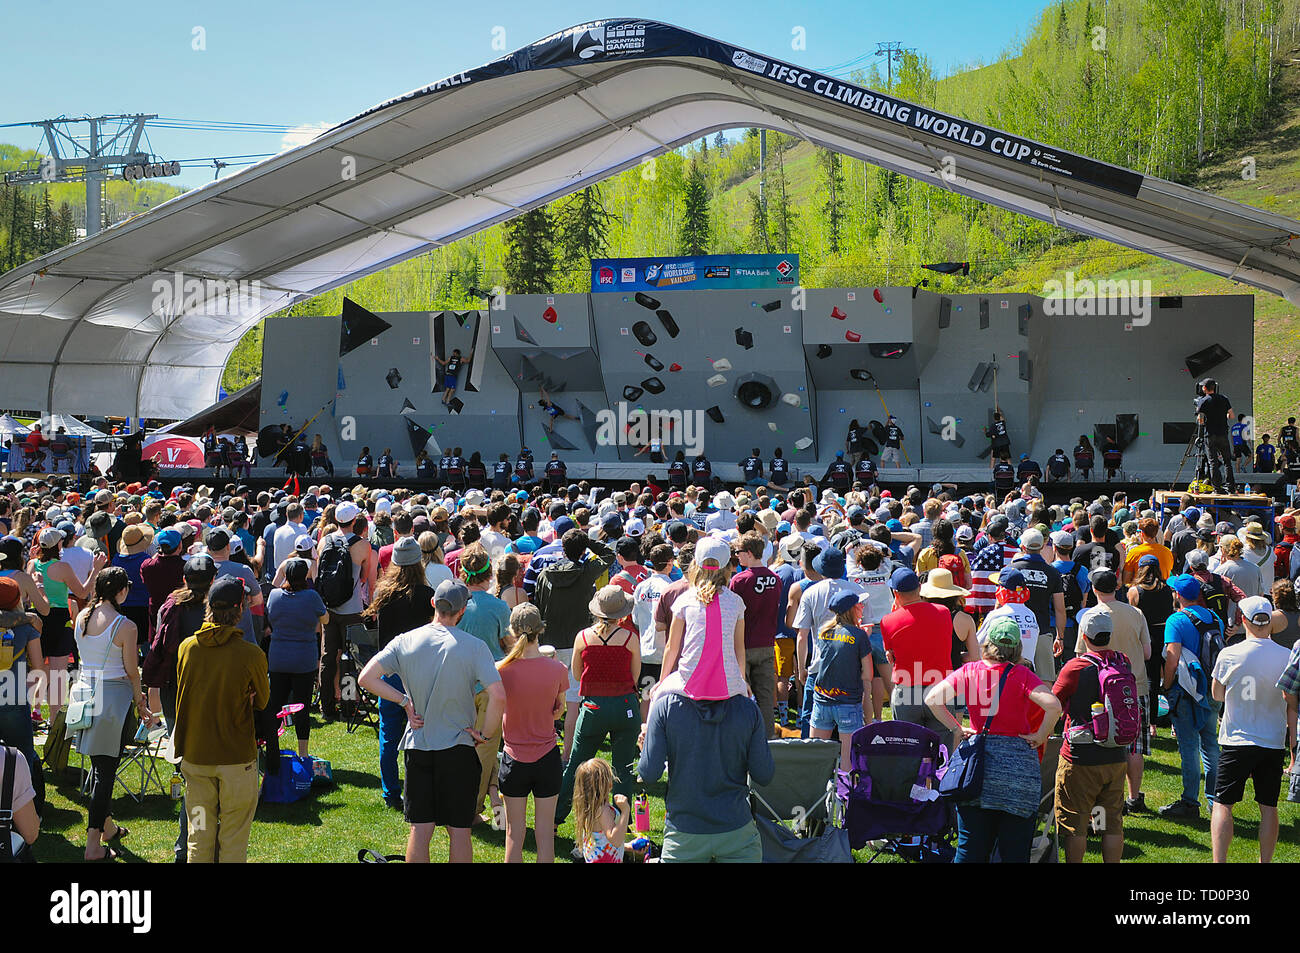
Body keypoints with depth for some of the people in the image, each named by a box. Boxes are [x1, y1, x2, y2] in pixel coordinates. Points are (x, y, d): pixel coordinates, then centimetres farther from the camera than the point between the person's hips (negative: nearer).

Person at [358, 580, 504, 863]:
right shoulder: (474, 646, -11)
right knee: (459, 829, 8)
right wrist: (486, 734, -7)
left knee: (420, 829, 8)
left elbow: (366, 678, -8)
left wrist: (404, 701, -3)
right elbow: (498, 696, -20)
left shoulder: (405, 641, -3)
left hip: (418, 744, 2)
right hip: (458, 746, -2)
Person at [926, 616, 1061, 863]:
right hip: (1018, 761, -2)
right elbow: (1053, 705, -20)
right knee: (1015, 851, 6)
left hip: (976, 758, 2)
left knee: (970, 847, 9)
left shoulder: (968, 671, 1)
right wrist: (1040, 736, -6)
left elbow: (932, 698, -6)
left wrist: (957, 728, 1)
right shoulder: (1022, 675, -7)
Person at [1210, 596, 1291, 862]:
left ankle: (1219, 861, -7)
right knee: (1269, 807, 11)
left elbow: (1217, 695, 6)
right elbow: (1292, 705, 3)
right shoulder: (1287, 657, -4)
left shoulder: (1229, 655, -9)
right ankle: (1265, 862, 14)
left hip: (1237, 741, -2)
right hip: (1274, 742, 2)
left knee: (1222, 803, 2)